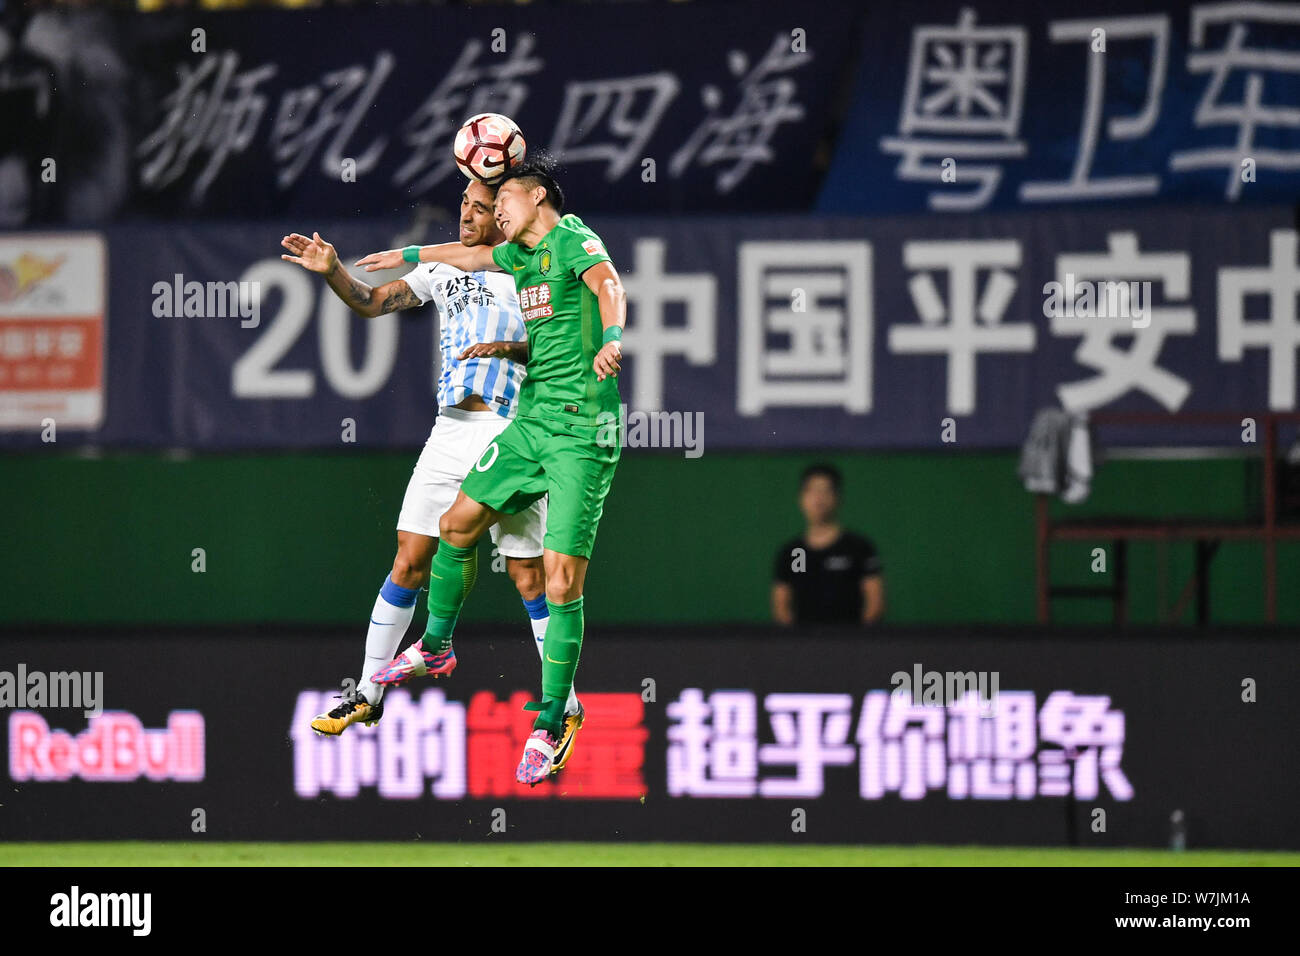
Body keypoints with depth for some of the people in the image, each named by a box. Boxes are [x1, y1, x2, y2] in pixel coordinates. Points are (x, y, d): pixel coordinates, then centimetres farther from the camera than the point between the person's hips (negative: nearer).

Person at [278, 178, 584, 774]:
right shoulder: (443, 267, 14)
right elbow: (373, 302, 18)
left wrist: (510, 348, -20)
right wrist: (332, 271, 2)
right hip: (450, 431, 5)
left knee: (528, 576, -4)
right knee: (410, 560, 4)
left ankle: (566, 708, 6)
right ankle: (368, 696, 12)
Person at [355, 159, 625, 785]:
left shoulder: (573, 238, -7)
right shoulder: (522, 254, 18)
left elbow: (607, 284, -27)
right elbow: (469, 255, 39)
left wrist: (612, 338, -49)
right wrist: (400, 257, 53)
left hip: (583, 430, -8)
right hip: (532, 419, 8)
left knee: (562, 581, -11)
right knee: (458, 523, 16)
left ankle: (547, 728, -7)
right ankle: (433, 646, 39)